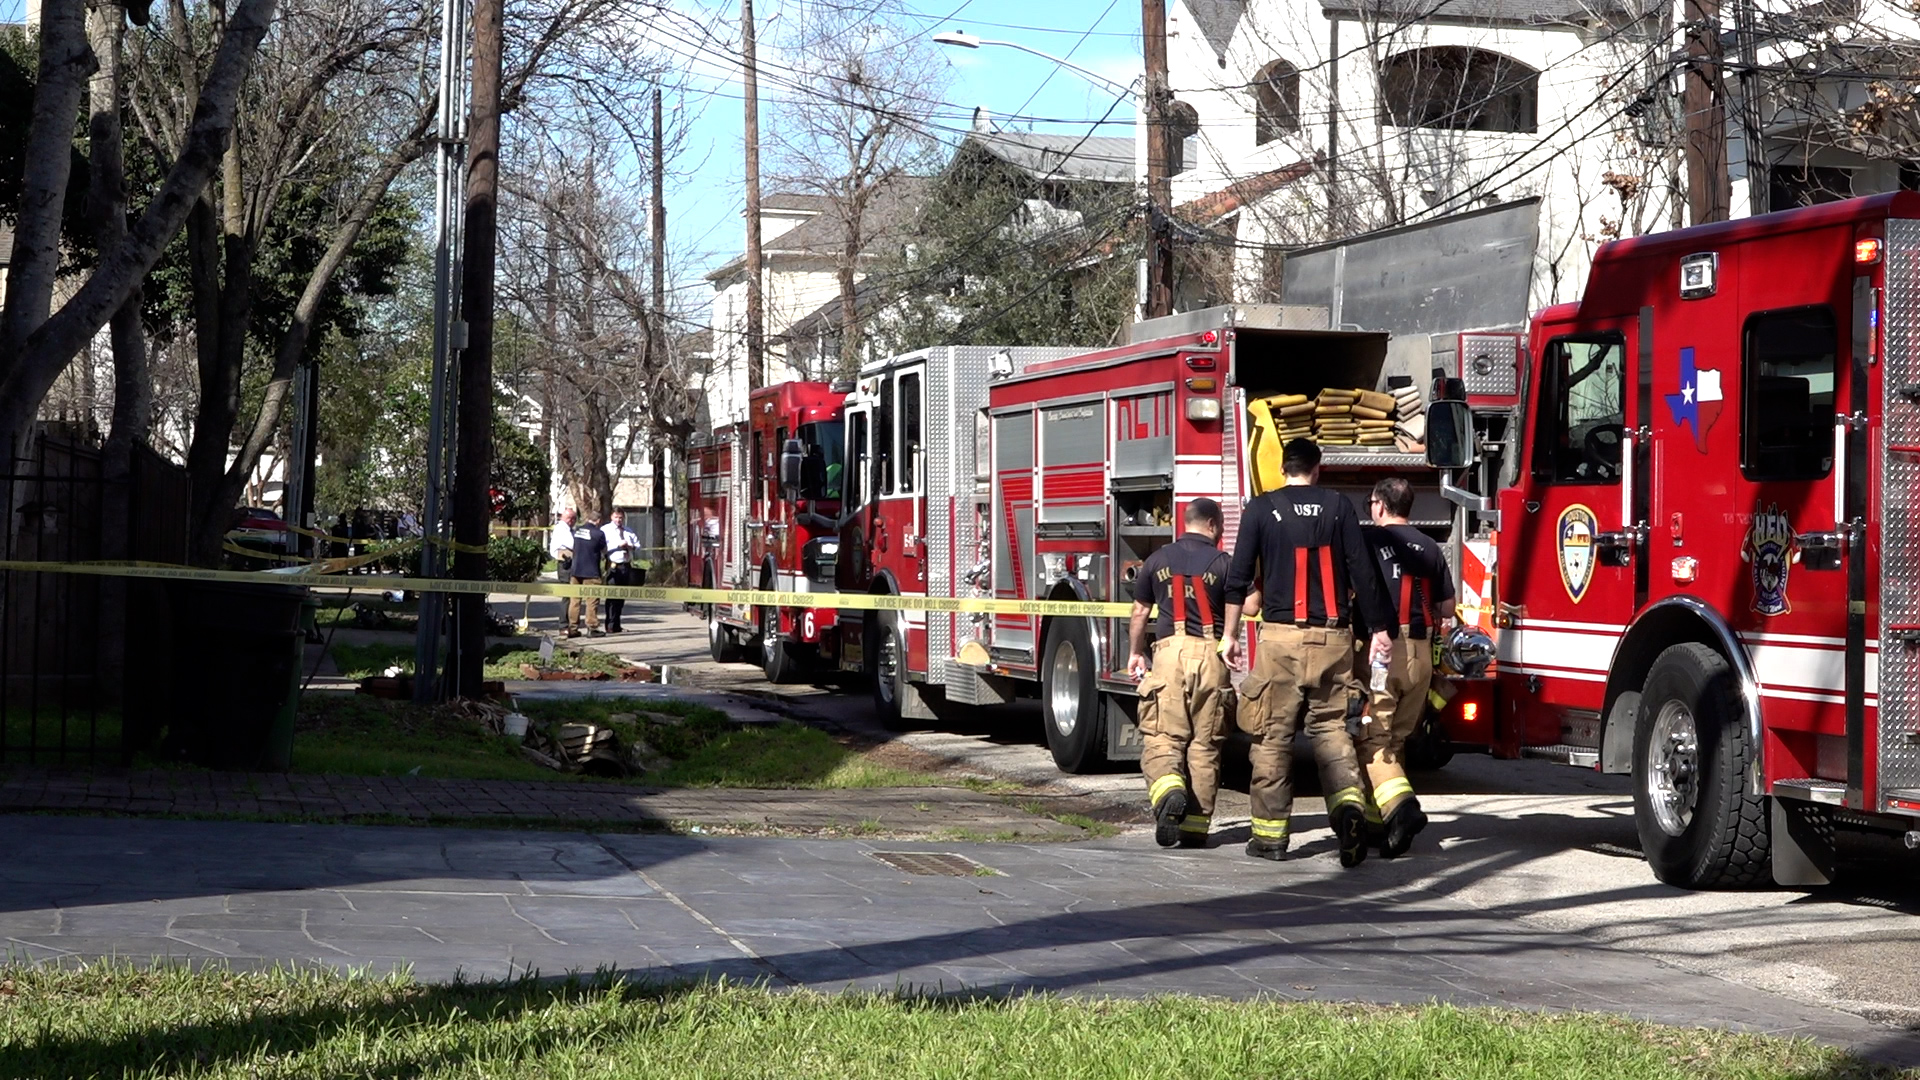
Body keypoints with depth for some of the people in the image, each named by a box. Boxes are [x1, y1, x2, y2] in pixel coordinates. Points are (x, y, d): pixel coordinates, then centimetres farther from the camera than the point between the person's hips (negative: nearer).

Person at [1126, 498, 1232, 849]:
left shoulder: (1158, 560, 10)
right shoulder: (1222, 562, 2)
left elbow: (1140, 613, 18)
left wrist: (1136, 653, 29)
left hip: (1170, 650, 1)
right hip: (1210, 653, 0)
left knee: (1162, 737, 0)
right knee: (1205, 744, 5)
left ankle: (1168, 789, -30)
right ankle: (1196, 825, 6)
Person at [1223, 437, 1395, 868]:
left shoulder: (1262, 509, 2)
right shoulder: (1339, 507, 4)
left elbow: (1238, 576, 0)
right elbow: (1363, 571, 1)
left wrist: (1230, 635, 8)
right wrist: (1379, 630, 6)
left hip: (1282, 635, -1)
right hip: (1332, 638, 1)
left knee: (1273, 734, 5)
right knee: (1330, 726, 10)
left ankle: (1270, 834, 7)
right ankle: (1348, 801, -14)